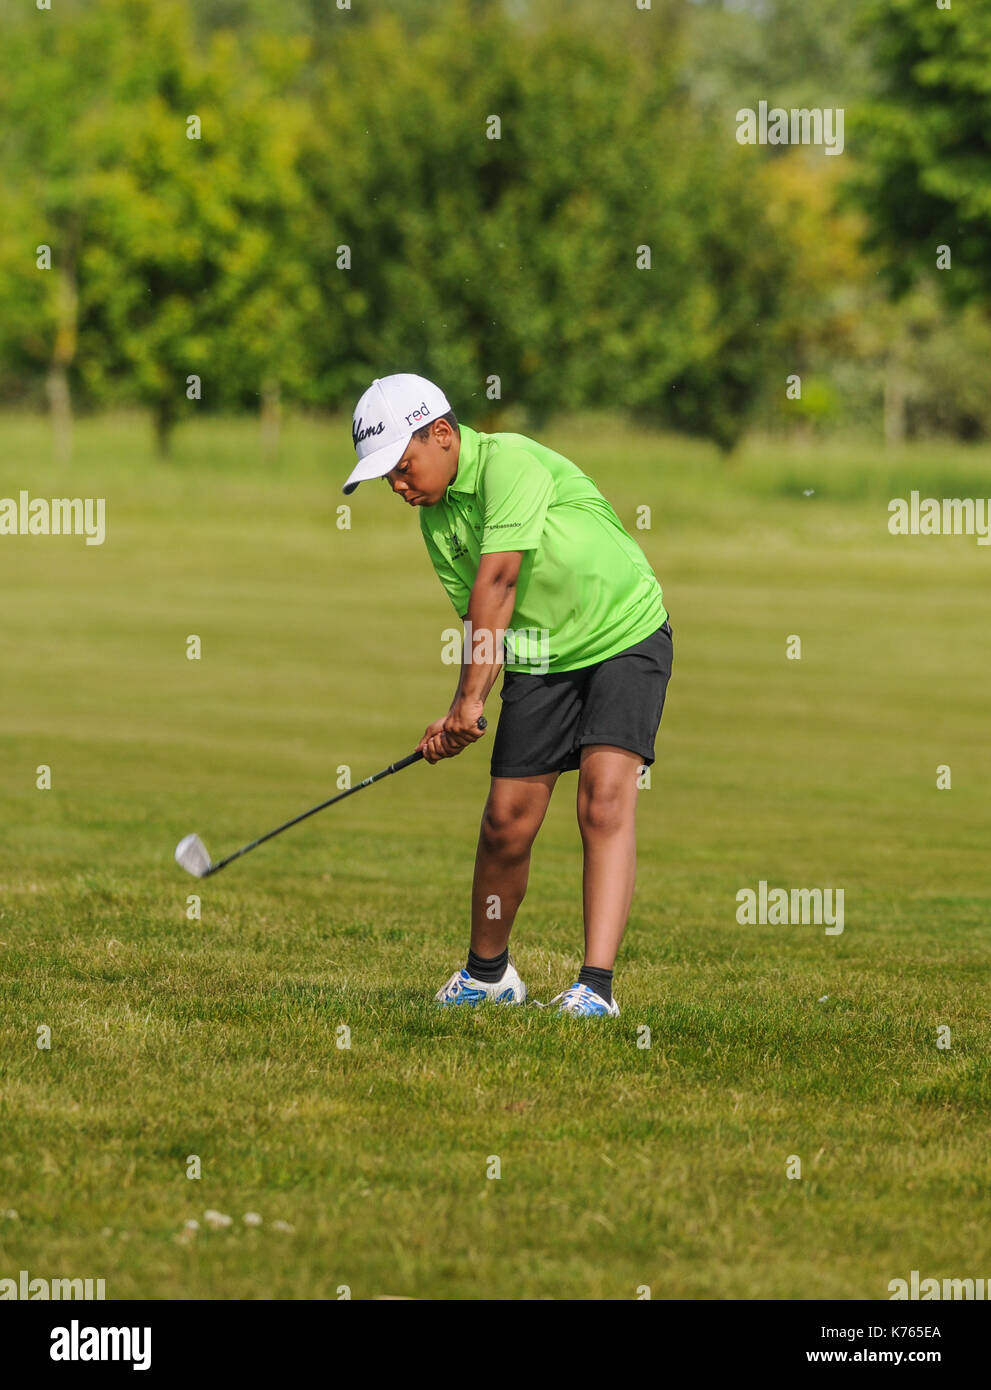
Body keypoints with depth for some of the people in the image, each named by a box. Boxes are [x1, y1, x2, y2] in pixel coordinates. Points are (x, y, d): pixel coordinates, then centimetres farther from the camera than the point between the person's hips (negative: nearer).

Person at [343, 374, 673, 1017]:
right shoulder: (436, 514, 1)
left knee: (606, 797, -21)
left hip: (625, 635, -7)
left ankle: (597, 987, -27)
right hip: (540, 656, 7)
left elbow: (496, 582, -28)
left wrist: (471, 698, -27)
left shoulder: (511, 462, -24)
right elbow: (478, 616, 4)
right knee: (507, 820, 2)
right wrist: (459, 719, -11)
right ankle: (487, 971, 25)